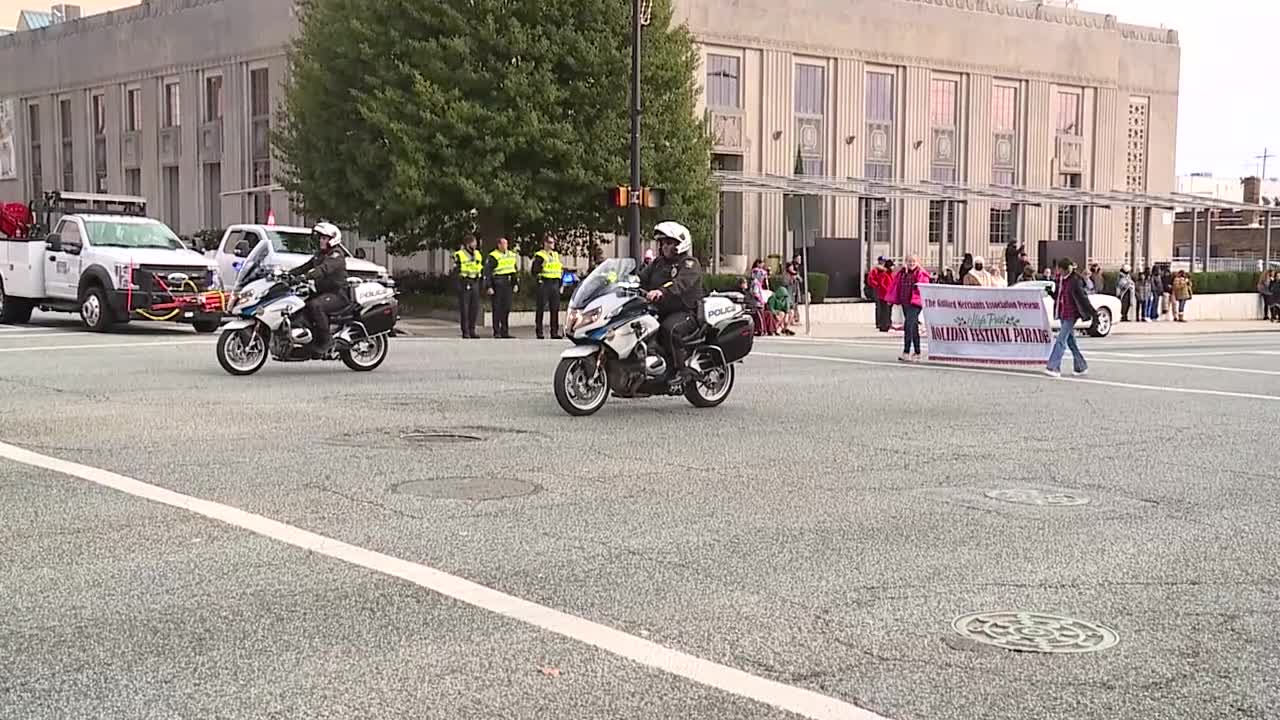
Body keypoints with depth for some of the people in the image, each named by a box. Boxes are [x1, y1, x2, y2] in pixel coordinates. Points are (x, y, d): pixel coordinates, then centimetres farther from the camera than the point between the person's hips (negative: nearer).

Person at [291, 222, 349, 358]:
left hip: (337, 294, -9)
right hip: (322, 292, 9)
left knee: (315, 306, -33)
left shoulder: (336, 255, -11)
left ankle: (323, 344, -29)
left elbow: (324, 269, -29)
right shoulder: (319, 254, 20)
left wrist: (305, 277, -42)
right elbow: (305, 267, 17)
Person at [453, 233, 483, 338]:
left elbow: (481, 268, 22)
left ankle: (472, 330, 14)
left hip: (475, 282, 6)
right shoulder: (459, 255, -6)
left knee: (475, 307, 5)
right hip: (464, 283, -6)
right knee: (464, 308, -3)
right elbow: (456, 271, -8)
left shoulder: (478, 254, 14)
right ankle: (465, 331, 2)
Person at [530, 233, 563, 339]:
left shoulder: (556, 255, 18)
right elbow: (534, 271, -9)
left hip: (555, 284, 6)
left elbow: (560, 269, 25)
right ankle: (539, 332, 1)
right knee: (541, 308, -3)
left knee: (555, 309, 5)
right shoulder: (539, 256, -3)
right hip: (544, 284, -6)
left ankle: (554, 332, 9)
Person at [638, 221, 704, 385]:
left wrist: (661, 291, -43)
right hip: (660, 312, 7)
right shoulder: (658, 263, 23)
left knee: (670, 328, -36)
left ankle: (682, 370, -30)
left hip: (686, 312, -7)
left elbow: (681, 283, -24)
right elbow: (642, 278, 12)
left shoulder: (690, 264, -4)